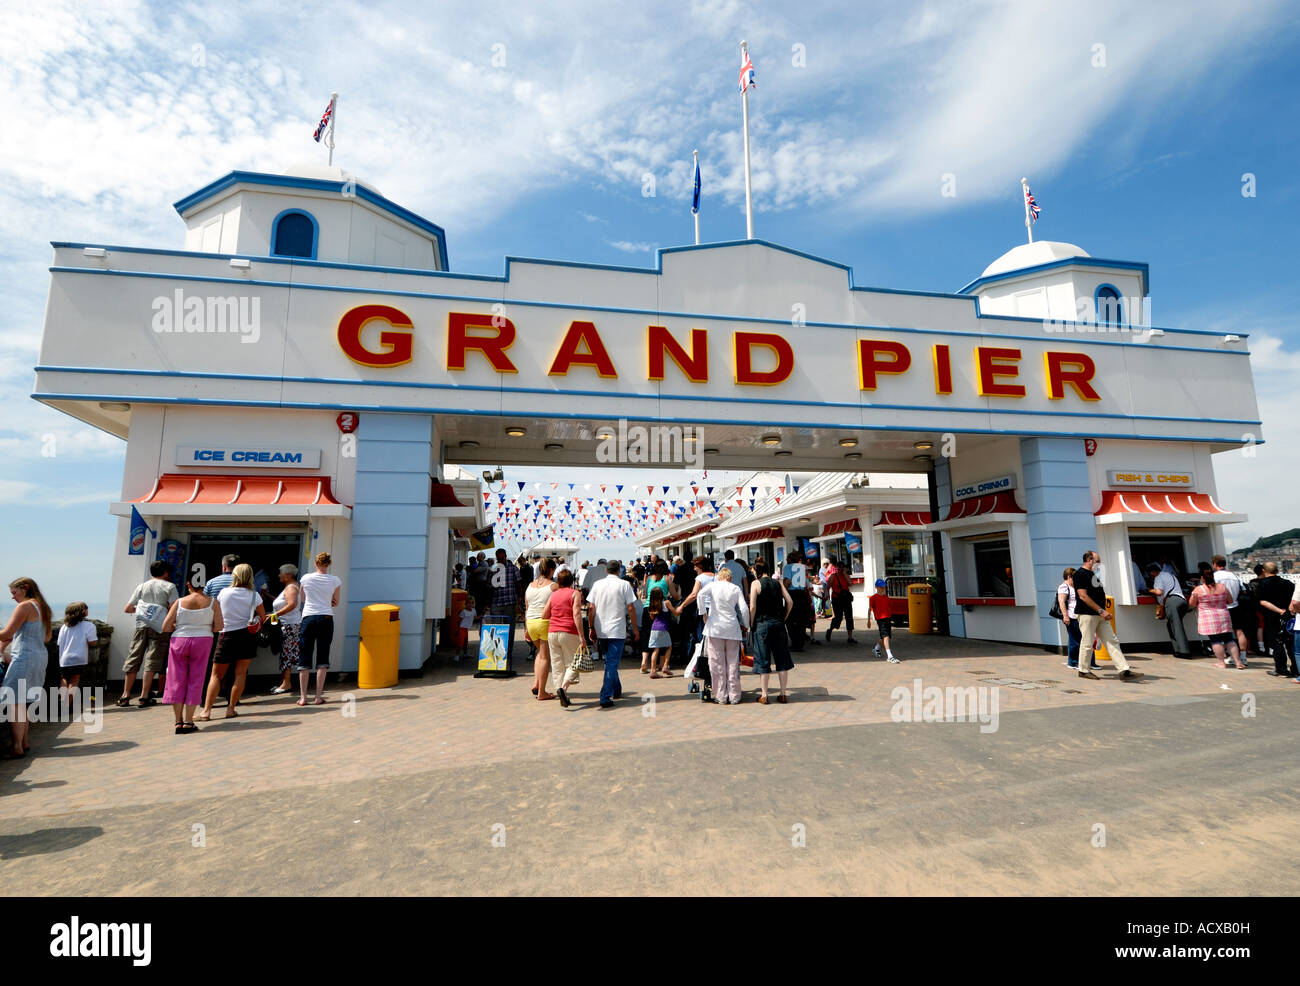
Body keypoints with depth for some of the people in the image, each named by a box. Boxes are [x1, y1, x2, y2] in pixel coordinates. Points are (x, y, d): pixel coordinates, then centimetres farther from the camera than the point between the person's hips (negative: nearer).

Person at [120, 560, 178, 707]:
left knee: (133, 661, 8)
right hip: (159, 628, -3)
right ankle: (144, 696, -4)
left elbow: (127, 609, 13)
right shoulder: (169, 587, 4)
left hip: (141, 626, 3)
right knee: (152, 661, -3)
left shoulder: (142, 586, 14)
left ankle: (125, 696, 9)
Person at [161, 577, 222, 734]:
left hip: (179, 641, 1)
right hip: (202, 641, 0)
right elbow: (218, 627, -6)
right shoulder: (213, 602, -3)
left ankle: (178, 721, 10)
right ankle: (188, 722, 6)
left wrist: (178, 627, 16)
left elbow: (166, 627, -4)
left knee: (177, 681, 9)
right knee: (195, 681, 6)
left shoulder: (179, 602, -2)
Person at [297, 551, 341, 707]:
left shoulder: (305, 578, 2)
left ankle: (303, 697, 6)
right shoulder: (335, 580, -1)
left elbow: (303, 599, 19)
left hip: (308, 618, 1)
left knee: (304, 658, 7)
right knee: (323, 658, 4)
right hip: (326, 618, 0)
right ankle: (319, 697, 3)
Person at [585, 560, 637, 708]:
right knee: (612, 663, -2)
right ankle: (605, 697, -10)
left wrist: (592, 628, 10)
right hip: (617, 630, -4)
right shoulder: (624, 585, -3)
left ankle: (616, 691, 33)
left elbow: (591, 608, 3)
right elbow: (631, 608, -6)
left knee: (609, 661, 20)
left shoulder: (597, 584, 5)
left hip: (601, 630, 4)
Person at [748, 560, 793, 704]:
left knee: (763, 660, 4)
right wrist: (783, 619, 12)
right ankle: (783, 694, 15)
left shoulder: (756, 583, -5)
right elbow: (790, 602, 2)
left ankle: (764, 696, 7)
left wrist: (751, 624, 0)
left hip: (762, 624, -3)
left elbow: (752, 607, -11)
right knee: (782, 659, 11)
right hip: (778, 624, 3)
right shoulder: (778, 582, 6)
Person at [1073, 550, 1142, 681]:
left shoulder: (1093, 574, 18)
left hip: (1100, 615, 9)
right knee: (1087, 643, -2)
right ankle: (1084, 670, 10)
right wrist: (1101, 610, -17)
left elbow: (1099, 595, 23)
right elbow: (1083, 596, -18)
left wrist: (1104, 611, 10)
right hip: (1087, 615, -9)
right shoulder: (1080, 574, -11)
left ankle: (1124, 670, 4)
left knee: (1112, 642, 4)